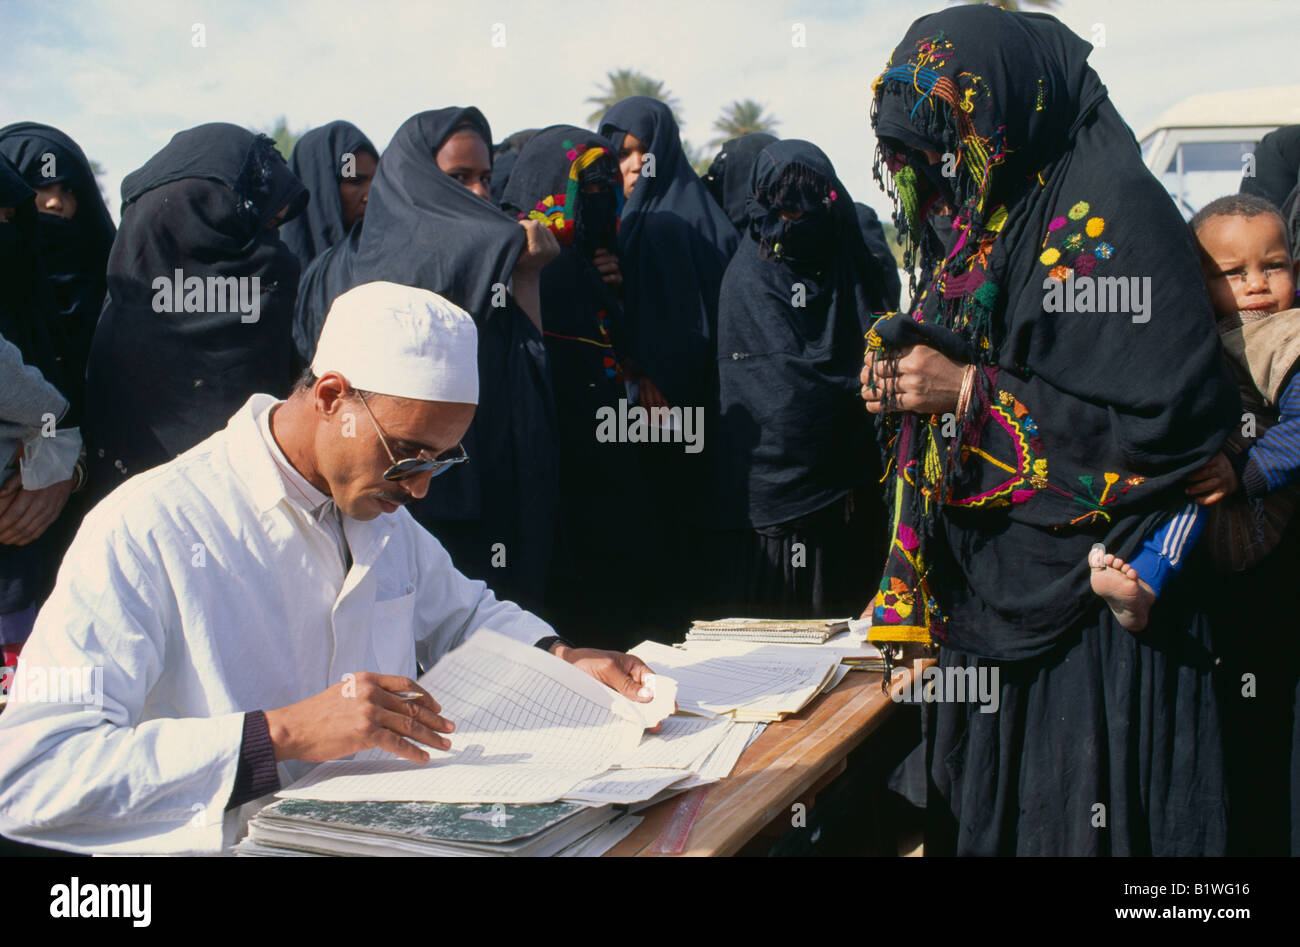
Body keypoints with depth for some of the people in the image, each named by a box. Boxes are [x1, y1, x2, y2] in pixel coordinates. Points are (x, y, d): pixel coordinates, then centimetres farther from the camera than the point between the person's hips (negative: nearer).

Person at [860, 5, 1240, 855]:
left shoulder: (1117, 212, -14)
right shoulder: (990, 220, 10)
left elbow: (1171, 416, -20)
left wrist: (969, 395, -20)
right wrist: (905, 381, -3)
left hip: (1085, 607, -7)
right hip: (987, 591, 8)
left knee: (1069, 818, 1)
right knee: (980, 802, 14)